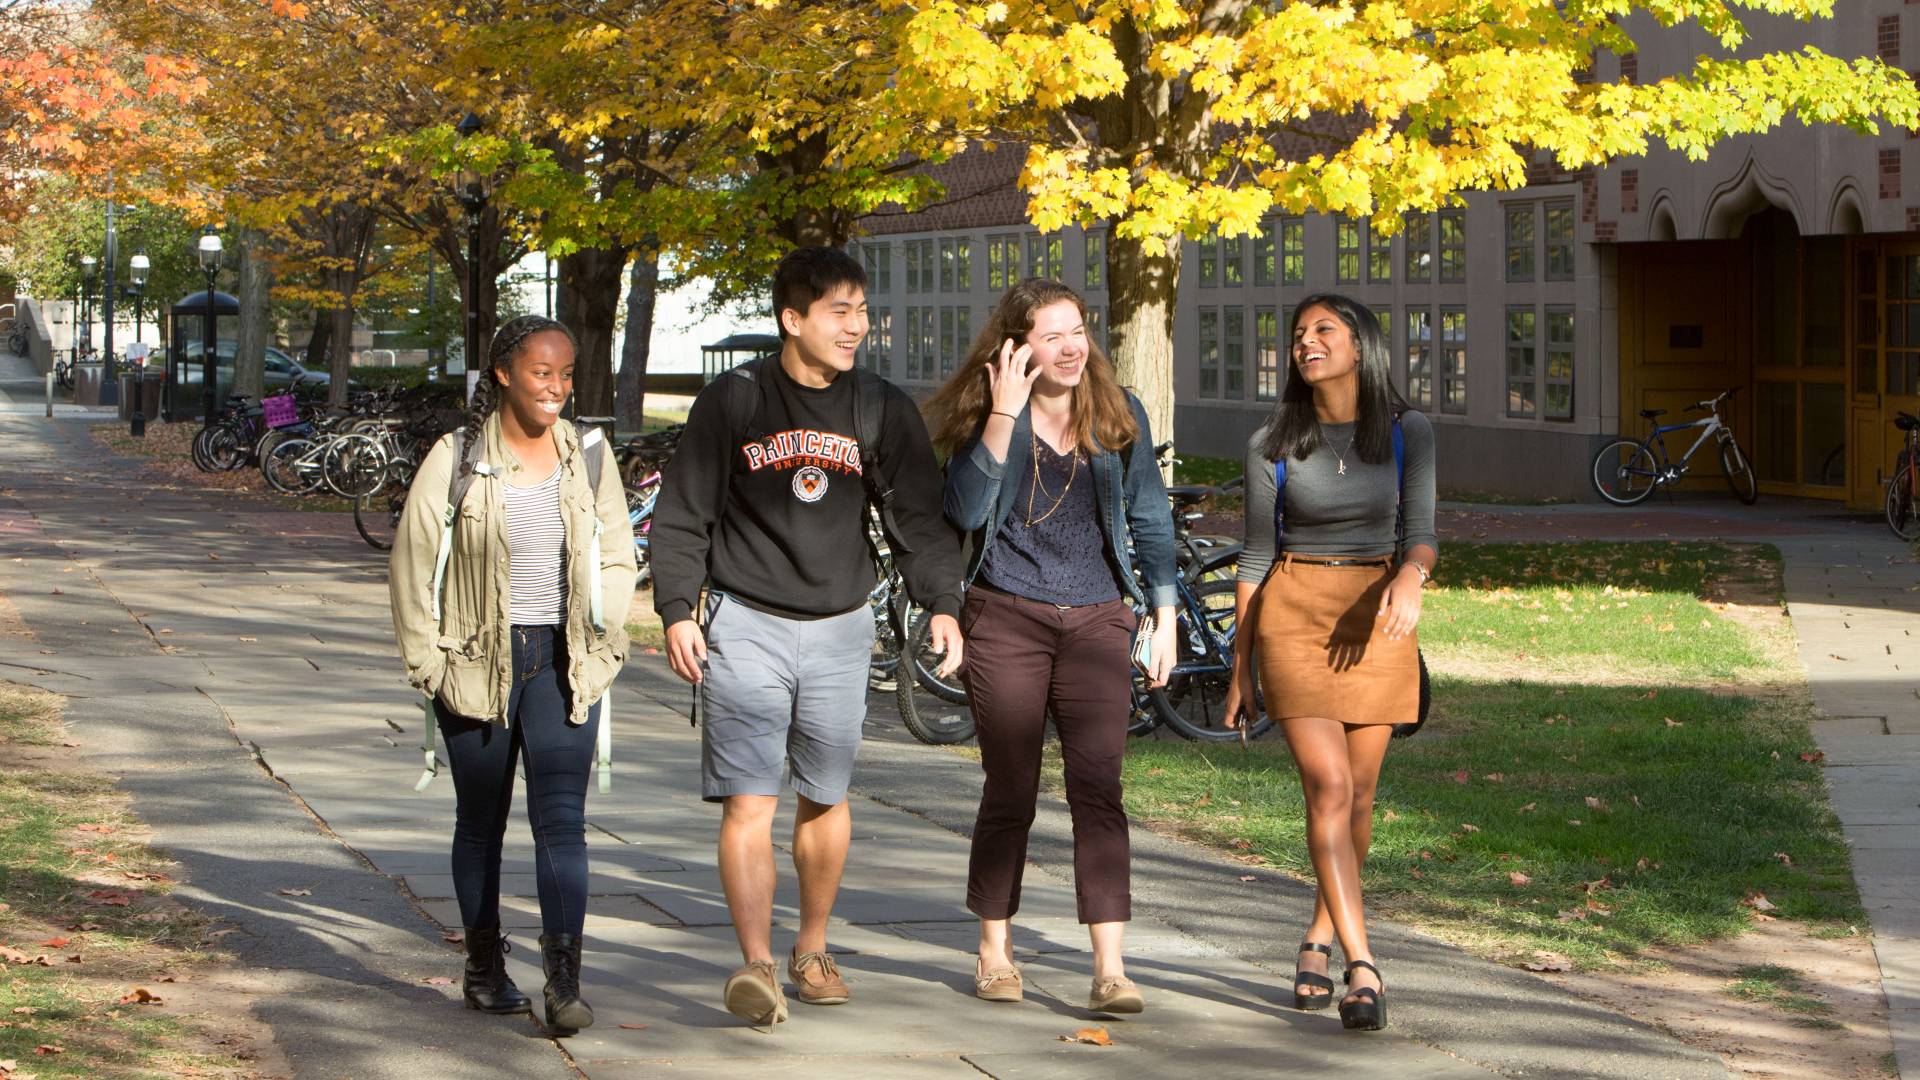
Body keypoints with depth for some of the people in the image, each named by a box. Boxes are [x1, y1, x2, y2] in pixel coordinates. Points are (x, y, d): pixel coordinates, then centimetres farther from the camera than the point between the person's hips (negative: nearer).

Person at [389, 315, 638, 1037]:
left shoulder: (589, 457, 5)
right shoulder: (457, 459, -3)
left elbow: (618, 558, 14)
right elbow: (413, 562, 0)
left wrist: (602, 646, 5)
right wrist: (428, 660, -4)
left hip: (562, 663, 1)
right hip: (478, 665, -1)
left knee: (561, 818, -10)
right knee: (480, 821, 11)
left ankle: (564, 981, -14)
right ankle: (484, 969, 24)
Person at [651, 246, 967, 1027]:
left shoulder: (882, 410, 5)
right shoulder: (732, 402, -3)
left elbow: (917, 516, 8)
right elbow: (682, 515, 1)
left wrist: (941, 602, -3)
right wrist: (677, 611, -6)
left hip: (839, 629, 3)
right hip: (745, 625, -3)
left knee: (826, 800, 10)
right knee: (749, 800, -11)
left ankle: (812, 951, 26)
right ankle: (756, 964, -14)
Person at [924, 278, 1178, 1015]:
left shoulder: (1120, 415, 5)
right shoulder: (985, 416, -1)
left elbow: (1150, 519, 12)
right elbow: (965, 511, -16)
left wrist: (1164, 616, 7)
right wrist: (1003, 414, -20)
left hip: (1096, 620, 1)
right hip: (1006, 619, -1)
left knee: (1097, 789, -8)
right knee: (1010, 791, 5)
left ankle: (1109, 971, -11)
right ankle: (994, 954, 21)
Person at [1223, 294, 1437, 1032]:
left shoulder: (1408, 433, 0)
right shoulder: (1272, 445, -1)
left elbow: (1420, 531, -5)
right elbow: (1256, 556, 4)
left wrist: (1411, 576, -30)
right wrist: (1240, 667, 6)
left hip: (1377, 616, 2)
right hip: (1293, 614, -2)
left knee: (1357, 793, 7)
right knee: (1328, 787, -14)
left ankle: (1318, 941, 28)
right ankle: (1362, 967, -17)